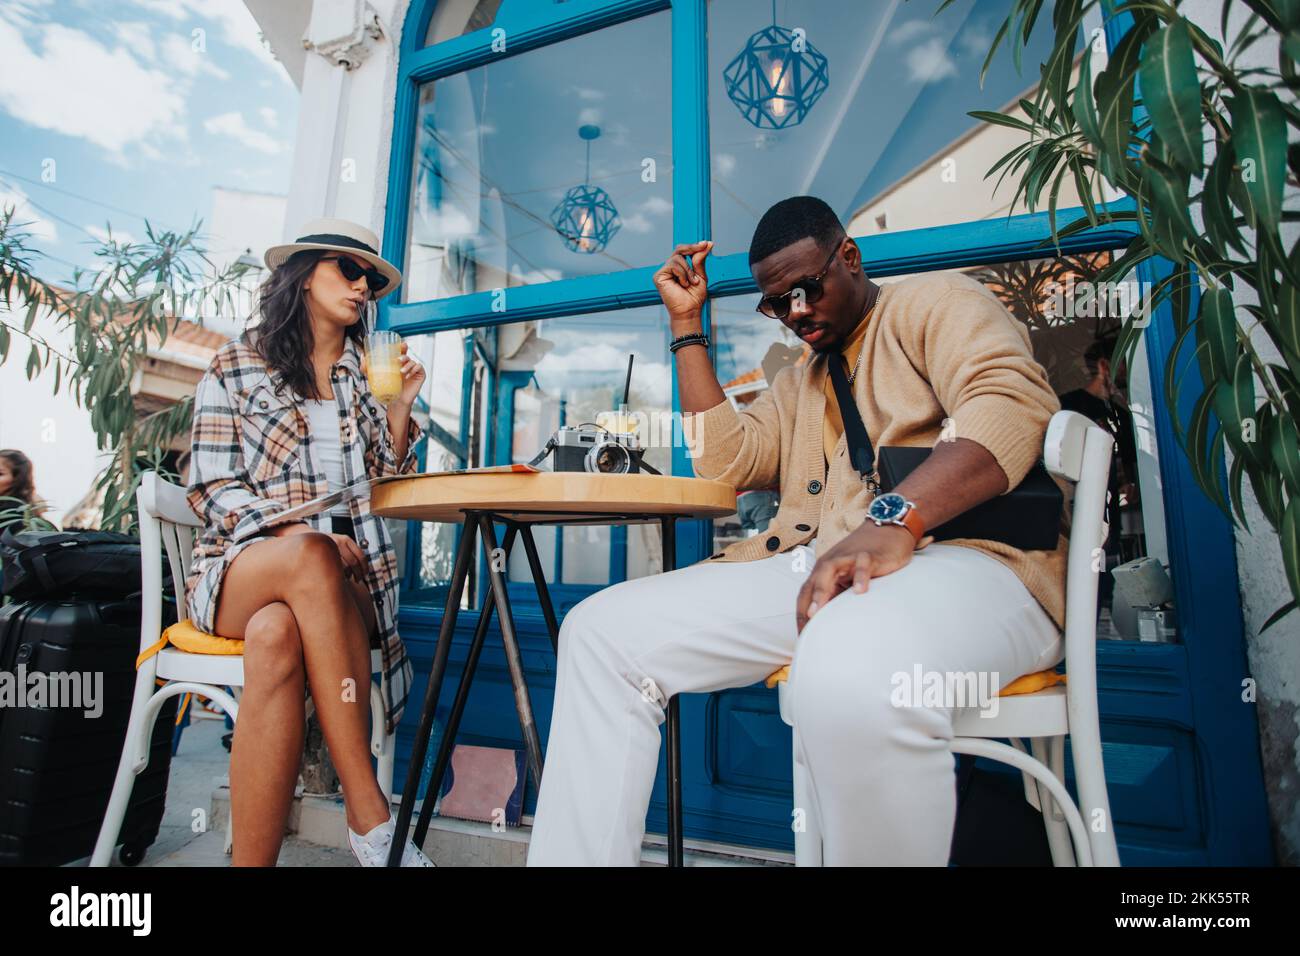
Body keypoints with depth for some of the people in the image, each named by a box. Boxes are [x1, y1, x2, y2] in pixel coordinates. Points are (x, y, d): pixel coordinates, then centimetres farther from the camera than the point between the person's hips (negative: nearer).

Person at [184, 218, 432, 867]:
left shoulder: (371, 371, 17)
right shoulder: (236, 365, 11)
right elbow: (212, 487, 0)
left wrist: (398, 407, 0)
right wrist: (294, 532, -18)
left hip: (346, 573, 2)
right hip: (244, 564, -1)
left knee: (276, 634, -34)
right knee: (308, 557, -37)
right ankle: (369, 812, -33)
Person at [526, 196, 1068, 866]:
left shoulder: (937, 301, 12)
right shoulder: (797, 382, 30)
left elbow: (1012, 405, -8)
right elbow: (726, 462, 13)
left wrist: (893, 519, -26)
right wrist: (687, 324, 16)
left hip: (961, 551, -5)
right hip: (810, 566, 6)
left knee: (855, 675, -42)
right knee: (602, 630, -6)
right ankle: (573, 859, -2)